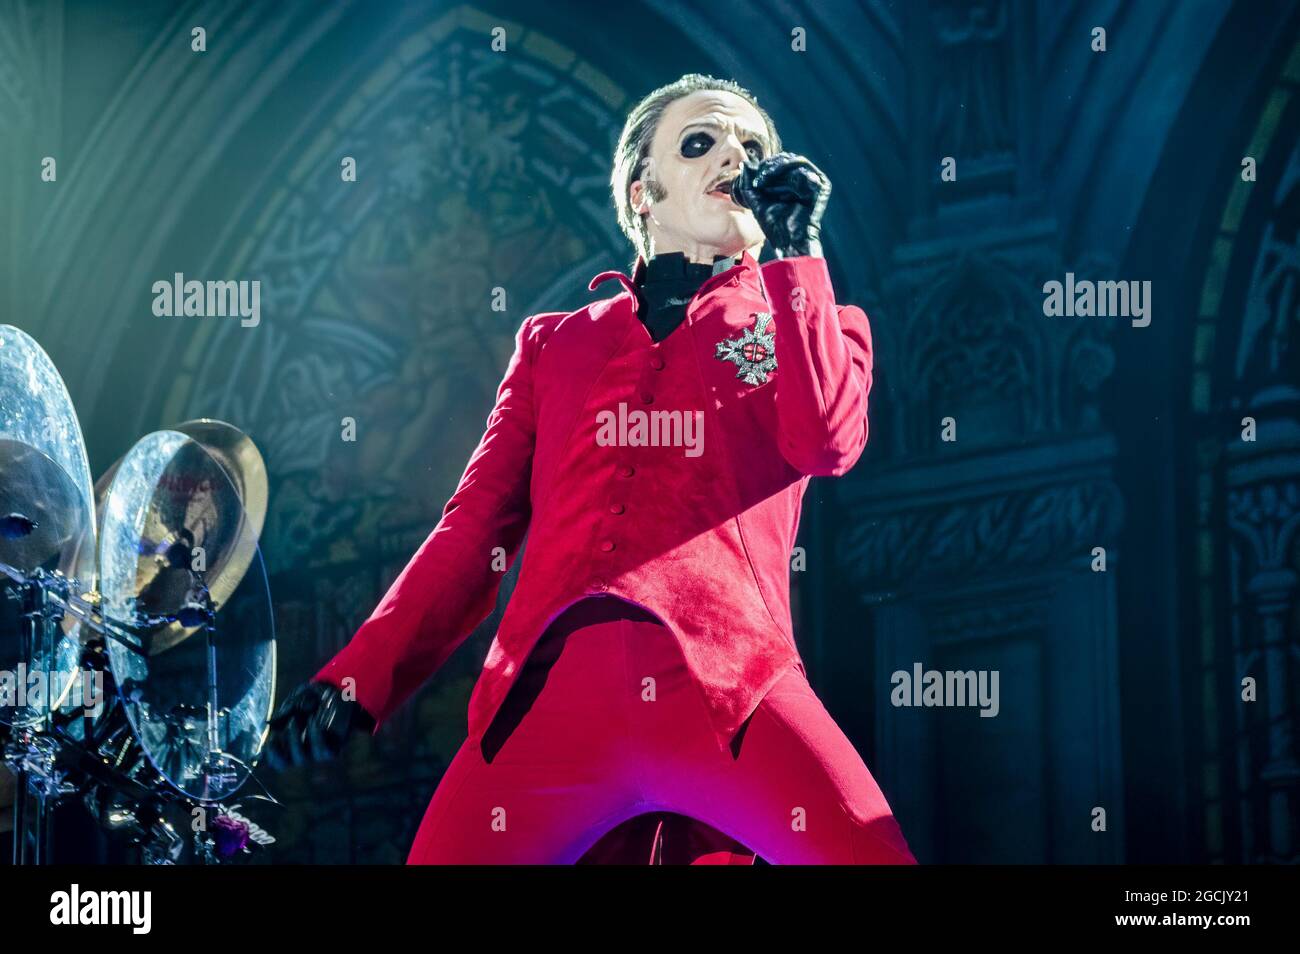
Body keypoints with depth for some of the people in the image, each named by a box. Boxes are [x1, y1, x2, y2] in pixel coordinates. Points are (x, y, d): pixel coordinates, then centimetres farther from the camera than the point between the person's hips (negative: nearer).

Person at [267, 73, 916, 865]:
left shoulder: (806, 322, 20)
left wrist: (796, 249, 5)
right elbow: (476, 527, 17)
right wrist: (359, 679, 7)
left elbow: (826, 442, -2)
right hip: (554, 691, 2)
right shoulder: (556, 342, 23)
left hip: (732, 689, -1)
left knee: (871, 852, -21)